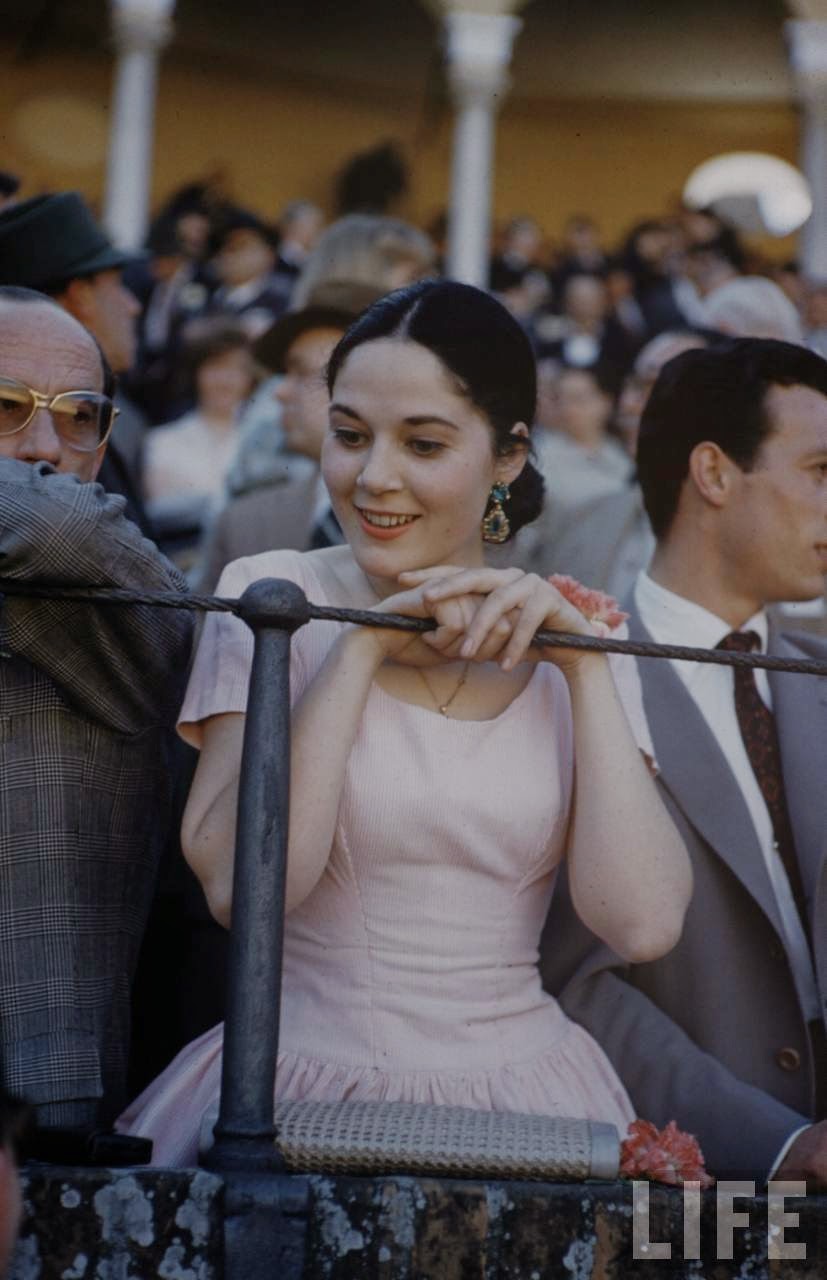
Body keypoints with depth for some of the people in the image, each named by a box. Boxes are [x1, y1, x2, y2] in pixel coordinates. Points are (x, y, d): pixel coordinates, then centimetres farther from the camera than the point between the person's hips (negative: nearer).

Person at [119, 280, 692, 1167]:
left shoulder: (565, 637, 6)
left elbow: (643, 923, -5)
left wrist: (582, 666, -6)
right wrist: (364, 646, -11)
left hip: (520, 1094, 2)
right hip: (302, 1084, -1)